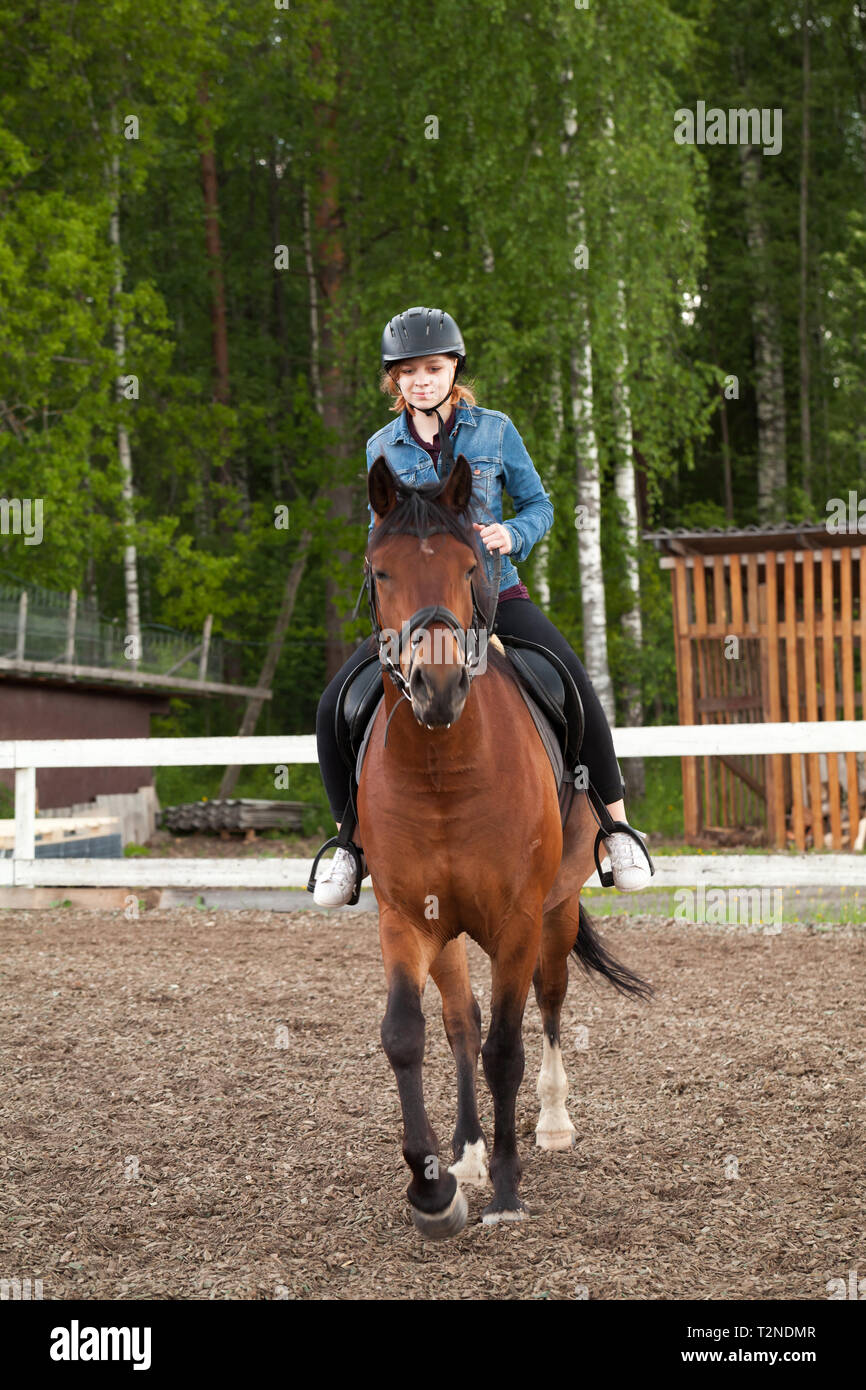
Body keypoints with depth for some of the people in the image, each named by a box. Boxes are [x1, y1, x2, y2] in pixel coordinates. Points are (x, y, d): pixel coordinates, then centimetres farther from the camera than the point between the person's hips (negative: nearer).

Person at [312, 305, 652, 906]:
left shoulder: (495, 431, 1)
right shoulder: (383, 447, 6)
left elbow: (539, 505, 7)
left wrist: (512, 534, -14)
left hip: (495, 592, -2)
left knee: (577, 690, -24)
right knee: (336, 708, -15)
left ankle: (616, 825, -6)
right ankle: (350, 839, 5)